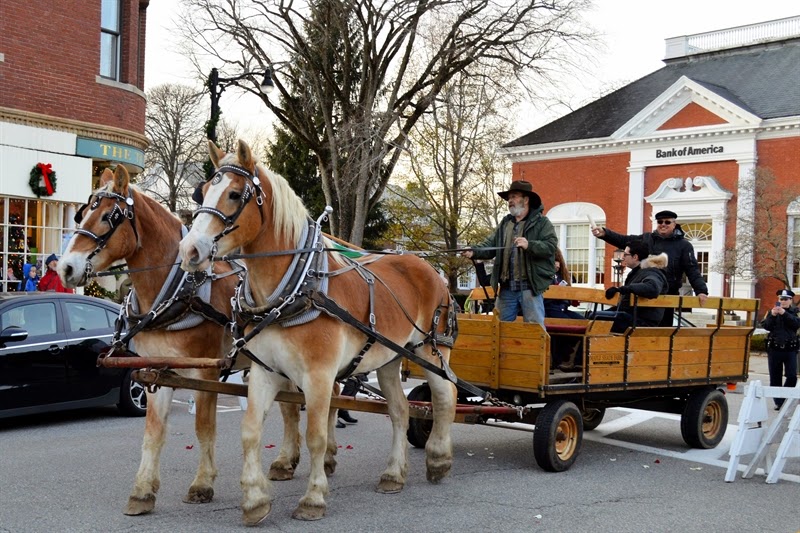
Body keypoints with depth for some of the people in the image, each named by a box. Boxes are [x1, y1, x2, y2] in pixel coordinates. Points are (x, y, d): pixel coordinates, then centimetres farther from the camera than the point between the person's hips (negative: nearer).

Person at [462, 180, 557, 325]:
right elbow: (490, 245, 12)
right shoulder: (504, 223, 18)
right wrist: (474, 251, -7)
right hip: (506, 288, 6)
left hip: (530, 287, -6)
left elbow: (551, 246, -12)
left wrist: (529, 245, -28)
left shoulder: (542, 222, 0)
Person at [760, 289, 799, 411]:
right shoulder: (772, 311, 9)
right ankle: (778, 402, 10)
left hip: (790, 349, -1)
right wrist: (772, 315, -20)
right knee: (775, 377, 3)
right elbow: (766, 326, -3)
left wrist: (784, 313, -25)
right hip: (774, 349, 1)